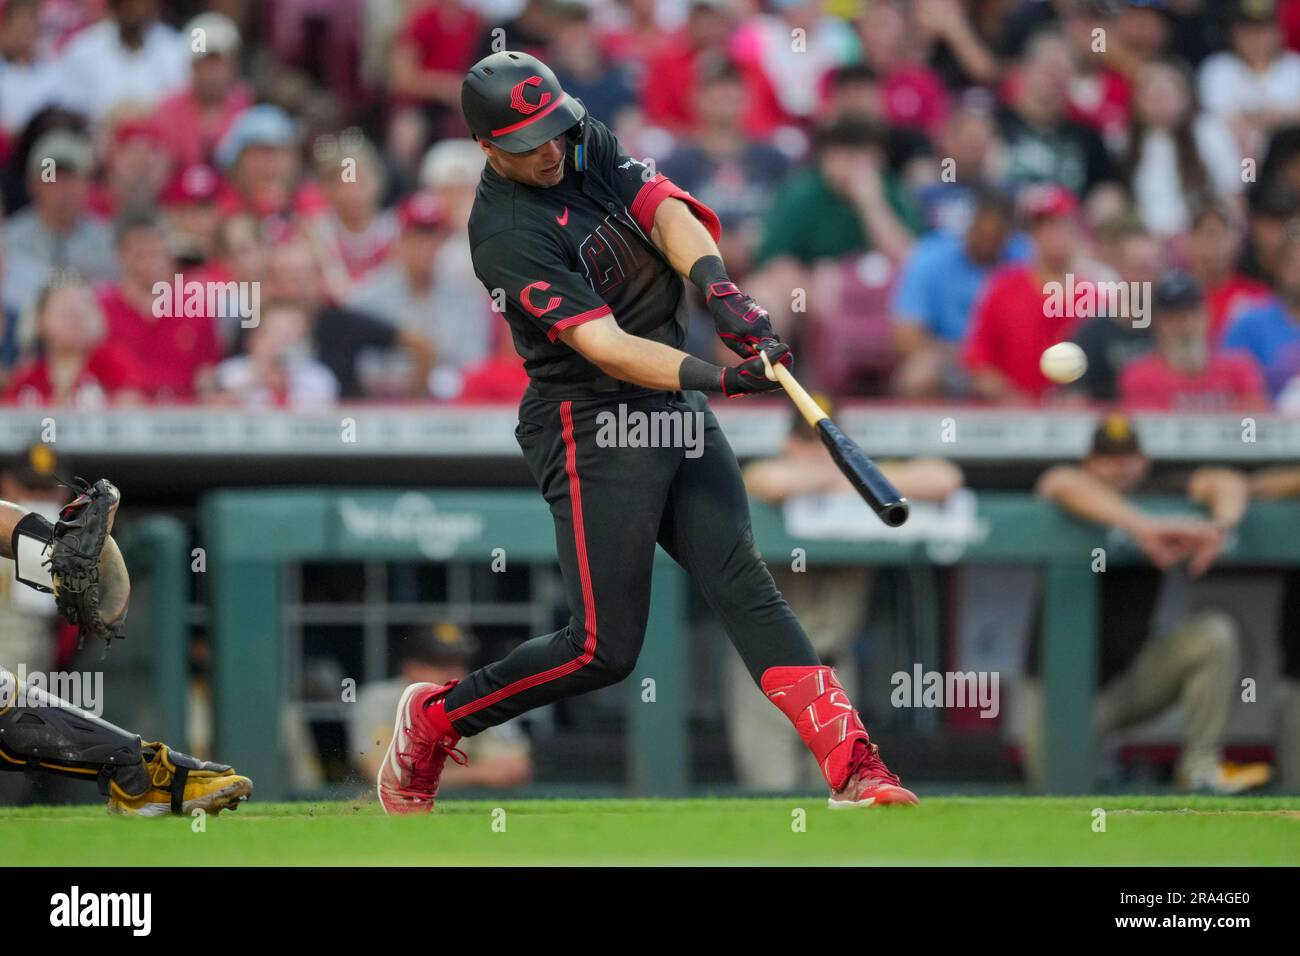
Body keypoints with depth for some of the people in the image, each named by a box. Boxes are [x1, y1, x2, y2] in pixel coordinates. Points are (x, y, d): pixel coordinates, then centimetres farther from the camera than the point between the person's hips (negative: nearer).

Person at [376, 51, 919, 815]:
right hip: (592, 427, -6)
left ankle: (852, 765, -16)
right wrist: (713, 377, -37)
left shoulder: (589, 144, 6)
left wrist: (719, 289, -28)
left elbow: (663, 210, -9)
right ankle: (435, 718, 14)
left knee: (745, 583, -6)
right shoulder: (506, 234, -17)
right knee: (605, 649, -6)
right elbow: (603, 346, -25)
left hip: (675, 409, 7)